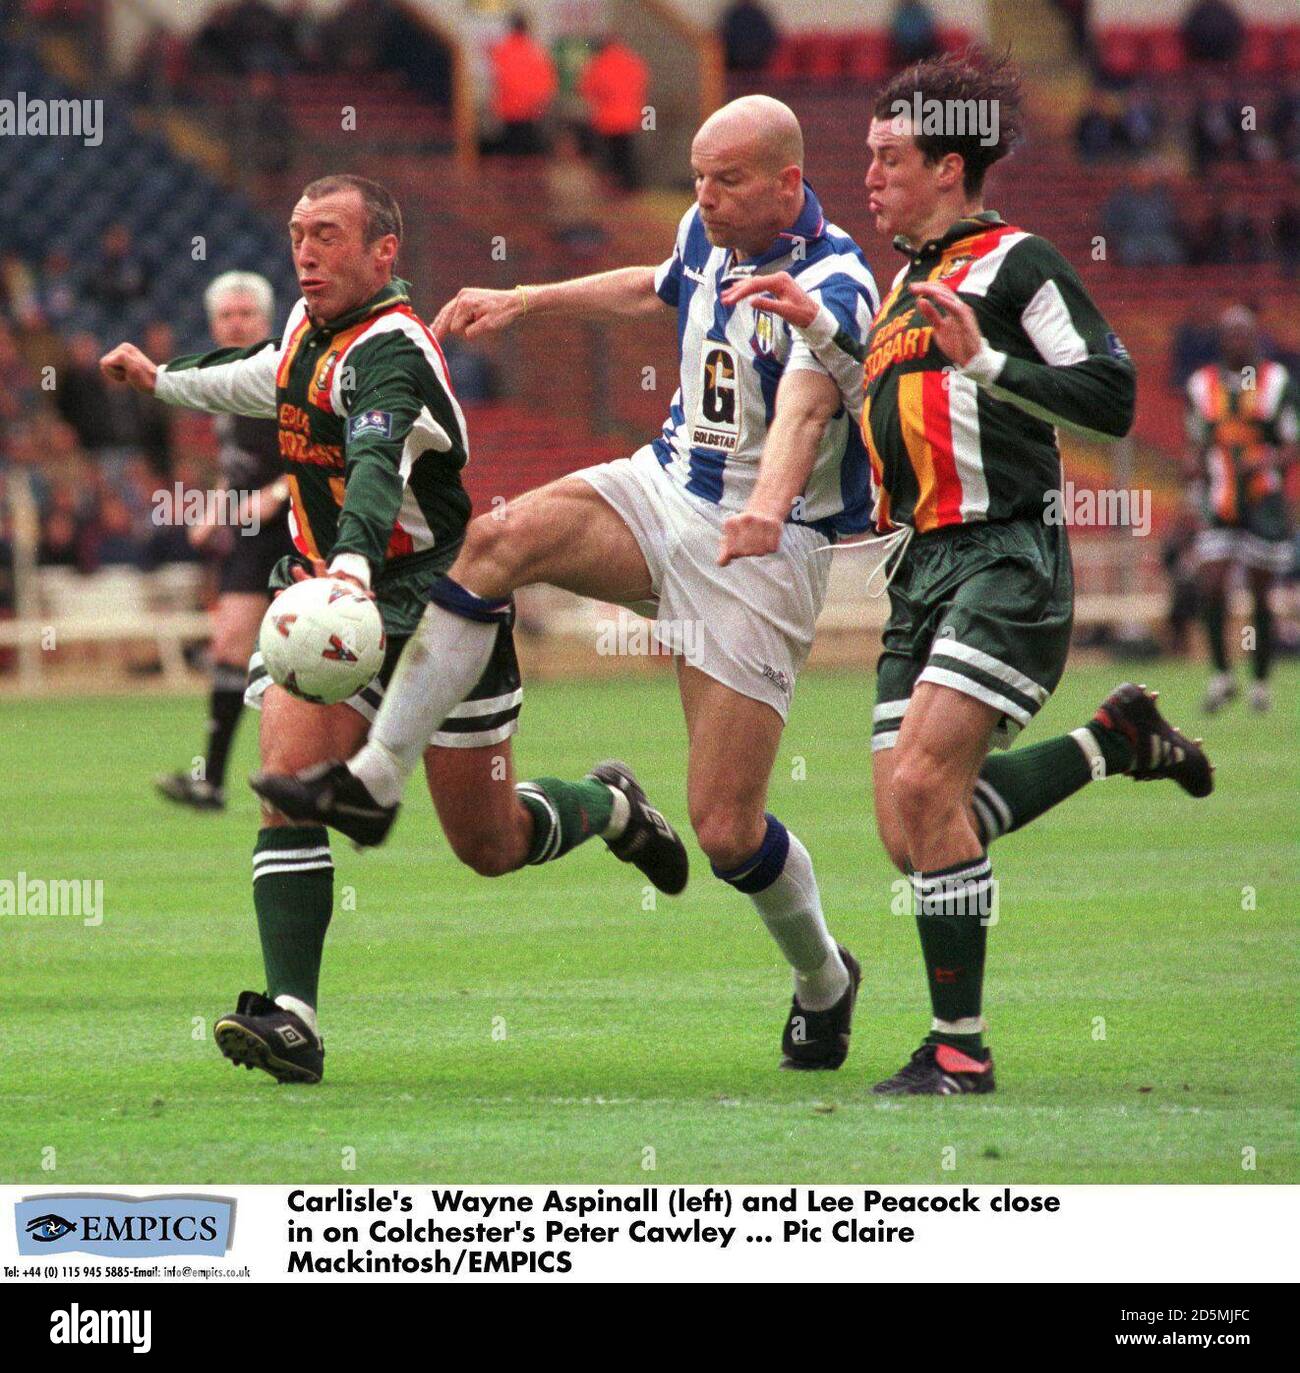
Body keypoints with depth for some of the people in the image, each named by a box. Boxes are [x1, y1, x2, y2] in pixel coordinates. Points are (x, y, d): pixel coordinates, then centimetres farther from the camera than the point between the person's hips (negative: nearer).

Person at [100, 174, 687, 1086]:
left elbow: (379, 464, -42)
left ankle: (612, 807, 39)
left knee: (490, 846, 6)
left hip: (438, 605, -7)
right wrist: (164, 379, 42)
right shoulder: (311, 325, 5)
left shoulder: (390, 350, -22)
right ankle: (292, 1016, -22)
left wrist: (353, 565, -59)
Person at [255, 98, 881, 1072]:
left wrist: (767, 507, -59)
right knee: (500, 537, -24)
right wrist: (528, 301, 30)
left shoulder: (833, 286, -20)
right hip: (664, 485, 7)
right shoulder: (709, 236, 5)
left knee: (726, 828, -8)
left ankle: (824, 980, 23)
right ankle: (375, 780, -23)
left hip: (764, 553, -7)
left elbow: (804, 410, -41)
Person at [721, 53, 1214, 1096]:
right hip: (923, 572, 9)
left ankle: (962, 1050, -12)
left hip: (1005, 559, -9)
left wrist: (984, 358, -21)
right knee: (909, 830, 1)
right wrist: (818, 326, 22)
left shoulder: (1016, 264, -6)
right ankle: (1116, 740, 23)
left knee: (924, 783, -20)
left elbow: (1111, 400, -12)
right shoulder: (910, 275, 20)